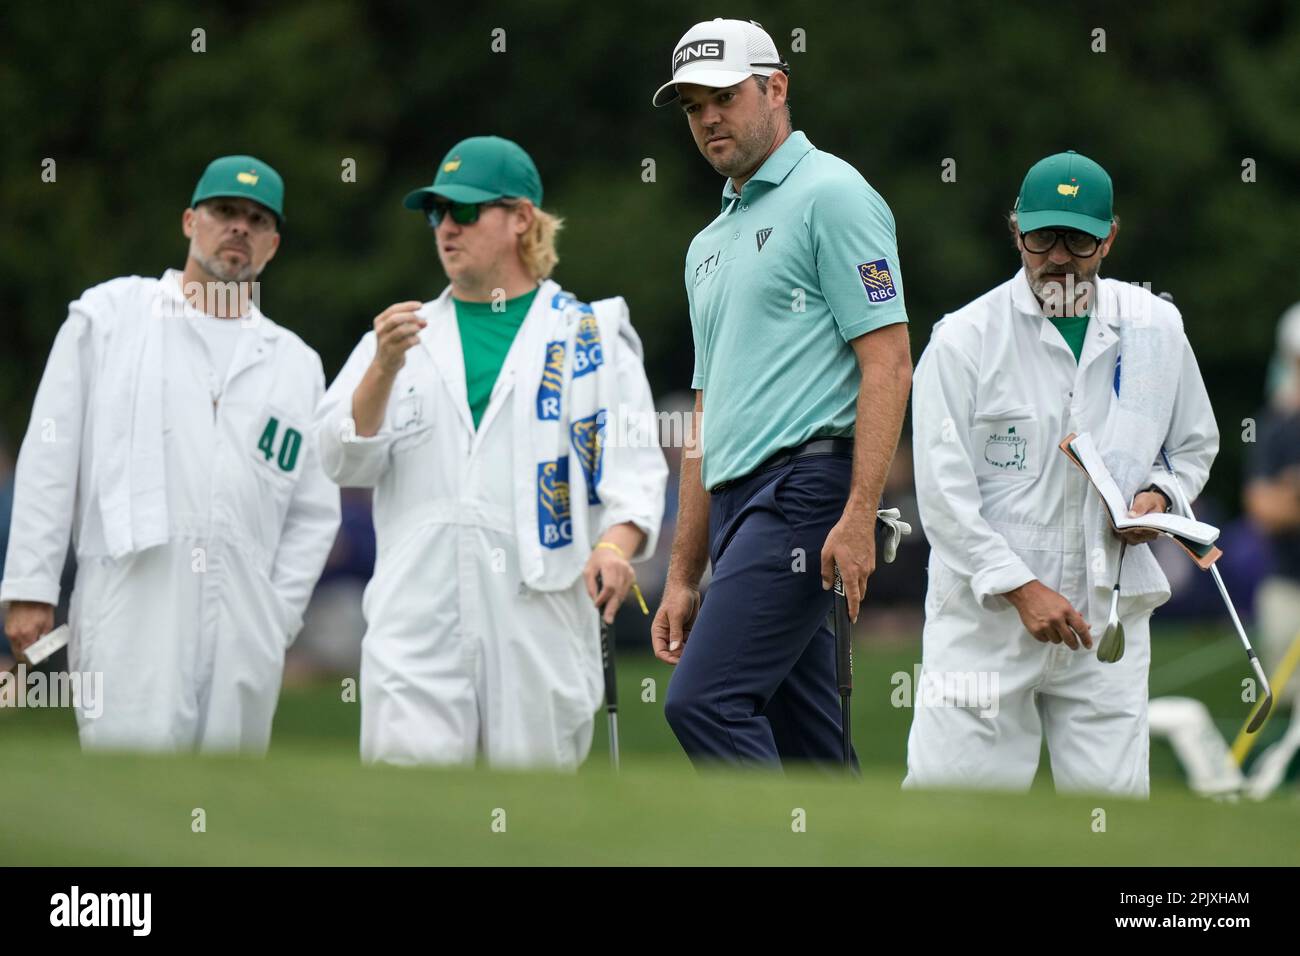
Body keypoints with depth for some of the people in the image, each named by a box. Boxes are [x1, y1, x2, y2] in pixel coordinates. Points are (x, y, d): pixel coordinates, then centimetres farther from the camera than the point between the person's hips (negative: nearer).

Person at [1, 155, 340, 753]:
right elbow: (50, 457, 5)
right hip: (132, 604, -4)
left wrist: (278, 617, 4)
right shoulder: (109, 315, 10)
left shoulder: (296, 363, 18)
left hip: (244, 626, 4)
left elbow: (314, 512, 17)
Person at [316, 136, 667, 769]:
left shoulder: (589, 335, 10)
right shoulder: (406, 334, 19)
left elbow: (633, 462, 2)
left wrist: (617, 544, -18)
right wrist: (385, 370, -8)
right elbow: (344, 460, 10)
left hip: (540, 608, -1)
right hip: (418, 615, 1)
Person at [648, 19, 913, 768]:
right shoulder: (710, 245, 24)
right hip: (738, 505, 9)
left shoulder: (831, 195, -3)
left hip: (806, 484, -9)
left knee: (705, 702, -21)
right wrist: (684, 575, 21)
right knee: (800, 744, 6)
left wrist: (860, 515, -21)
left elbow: (888, 362, -12)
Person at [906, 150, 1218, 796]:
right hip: (985, 616, -3)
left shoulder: (1155, 327, 8)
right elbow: (943, 490, -8)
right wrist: (1021, 589, -15)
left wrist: (1160, 494, 0)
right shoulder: (963, 339, -4)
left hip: (1108, 618, 3)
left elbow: (1196, 445, 22)